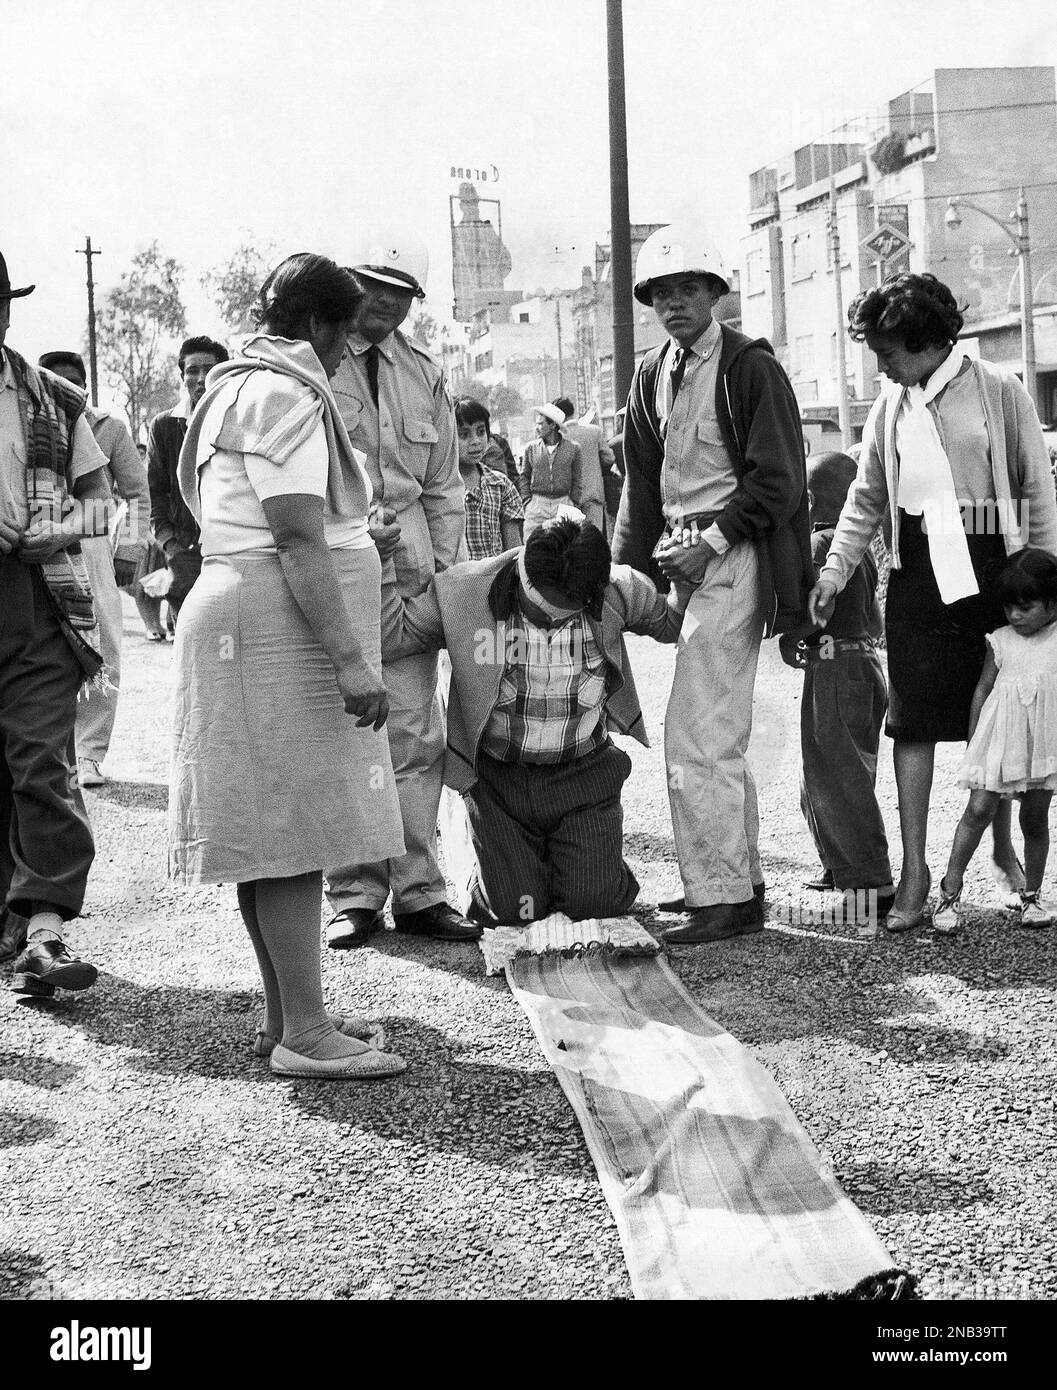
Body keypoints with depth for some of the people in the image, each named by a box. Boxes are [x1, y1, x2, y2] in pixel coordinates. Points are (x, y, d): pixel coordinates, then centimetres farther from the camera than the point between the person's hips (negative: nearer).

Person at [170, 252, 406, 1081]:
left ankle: (287, 1015, 19)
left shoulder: (239, 389, 20)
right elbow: (298, 541, -21)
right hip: (279, 622, -11)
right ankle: (303, 1035, -7)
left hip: (247, 618, 11)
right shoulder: (285, 397, -12)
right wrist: (349, 657, -24)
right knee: (294, 831, -9)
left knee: (274, 835, 12)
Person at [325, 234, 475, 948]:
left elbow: (445, 486, 19)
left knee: (416, 734, 2)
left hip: (405, 565, 4)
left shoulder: (424, 373, 16)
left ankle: (418, 889, 9)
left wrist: (444, 568, 11)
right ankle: (354, 894, 7)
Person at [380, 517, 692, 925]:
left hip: (584, 771, 1)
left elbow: (671, 623, 8)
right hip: (499, 776, -1)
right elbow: (389, 635, -14)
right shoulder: (465, 592, -15)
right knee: (515, 911, -7)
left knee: (595, 903, -8)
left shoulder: (616, 593, -11)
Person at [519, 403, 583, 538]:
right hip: (536, 505, 1)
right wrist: (527, 500, 2)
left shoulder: (573, 448, 3)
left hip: (563, 504, 0)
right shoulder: (531, 448, 6)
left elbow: (577, 481, 7)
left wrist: (574, 505, 2)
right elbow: (523, 476, 12)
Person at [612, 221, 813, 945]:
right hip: (685, 558, 8)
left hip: (732, 559, -8)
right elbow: (642, 480, 18)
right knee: (720, 736, 14)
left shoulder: (751, 366, -7)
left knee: (697, 735, -12)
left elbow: (778, 479, -9)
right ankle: (742, 880, 24)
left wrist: (712, 541, -16)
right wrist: (630, 566, 9)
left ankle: (721, 897, -6)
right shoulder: (651, 376, 14)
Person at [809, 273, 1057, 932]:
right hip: (918, 574, 3)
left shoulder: (998, 391, -3)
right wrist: (835, 571, 2)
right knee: (913, 719, -3)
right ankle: (915, 868, 1)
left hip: (991, 566, -3)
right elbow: (867, 499, 13)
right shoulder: (892, 406, 9)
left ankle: (1004, 845, 27)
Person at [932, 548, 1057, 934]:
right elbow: (982, 690, 6)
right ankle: (950, 892, -3)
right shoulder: (1000, 642, 0)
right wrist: (972, 744, 6)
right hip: (1000, 741, 0)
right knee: (978, 811, -6)